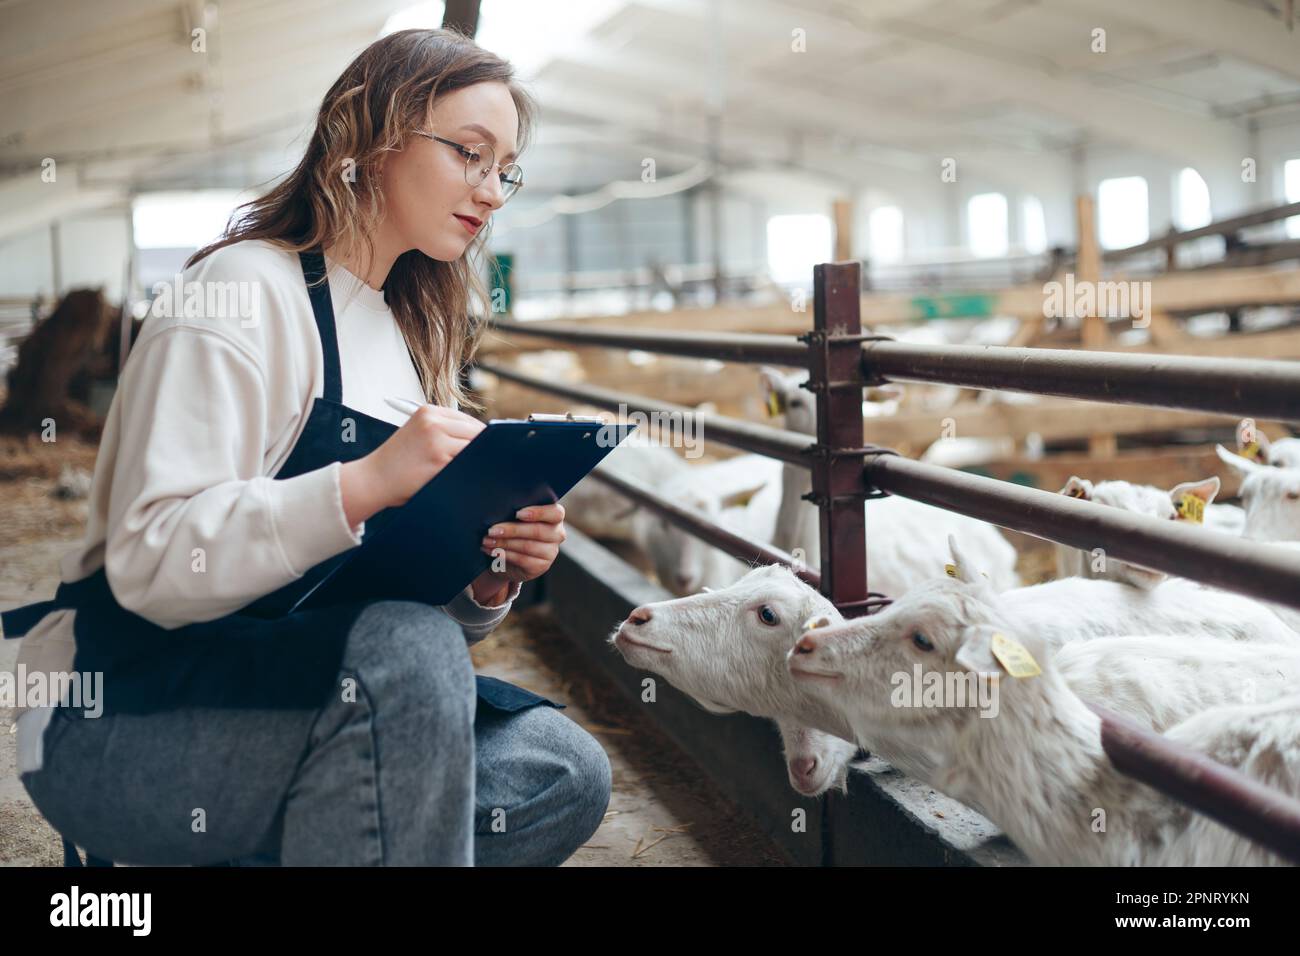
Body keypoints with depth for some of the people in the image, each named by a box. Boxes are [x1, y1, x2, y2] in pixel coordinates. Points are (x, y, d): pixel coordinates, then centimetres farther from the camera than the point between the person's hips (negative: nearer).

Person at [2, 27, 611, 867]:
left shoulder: (415, 339, 15)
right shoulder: (247, 290, -9)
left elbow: (413, 599, 14)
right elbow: (152, 564, -21)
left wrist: (490, 583, -8)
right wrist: (363, 486, -32)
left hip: (297, 695, 8)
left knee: (564, 772, -13)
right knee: (408, 650, -33)